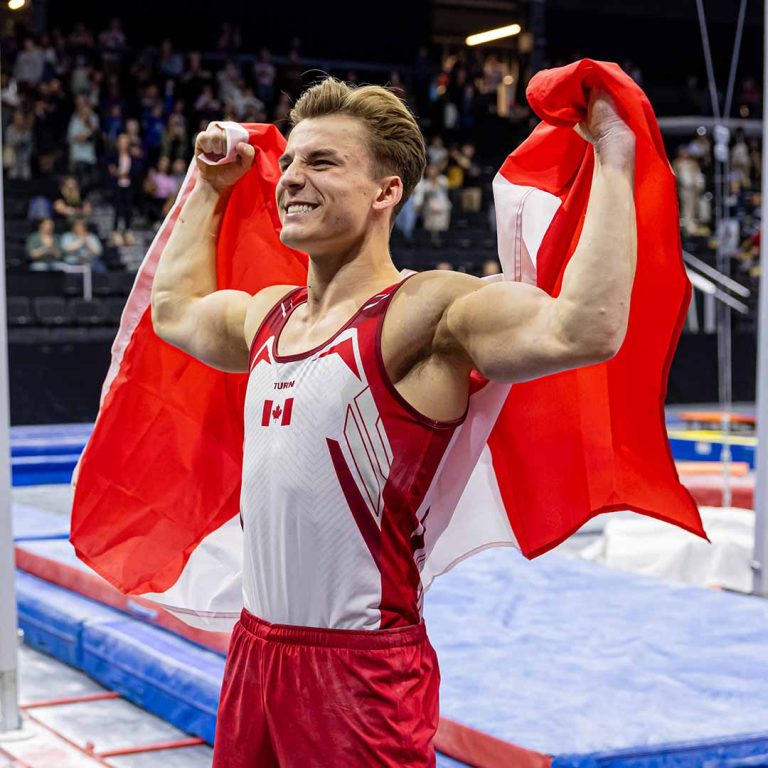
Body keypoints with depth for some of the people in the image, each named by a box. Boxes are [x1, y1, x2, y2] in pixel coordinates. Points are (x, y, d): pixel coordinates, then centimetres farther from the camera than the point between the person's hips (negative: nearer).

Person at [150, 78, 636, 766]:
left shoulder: (423, 313, -15)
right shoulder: (268, 315, 9)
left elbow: (585, 330, -31)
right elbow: (175, 308, 31)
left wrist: (614, 156, -26)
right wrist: (210, 188, 31)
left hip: (365, 671, -7)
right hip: (254, 650, 7)